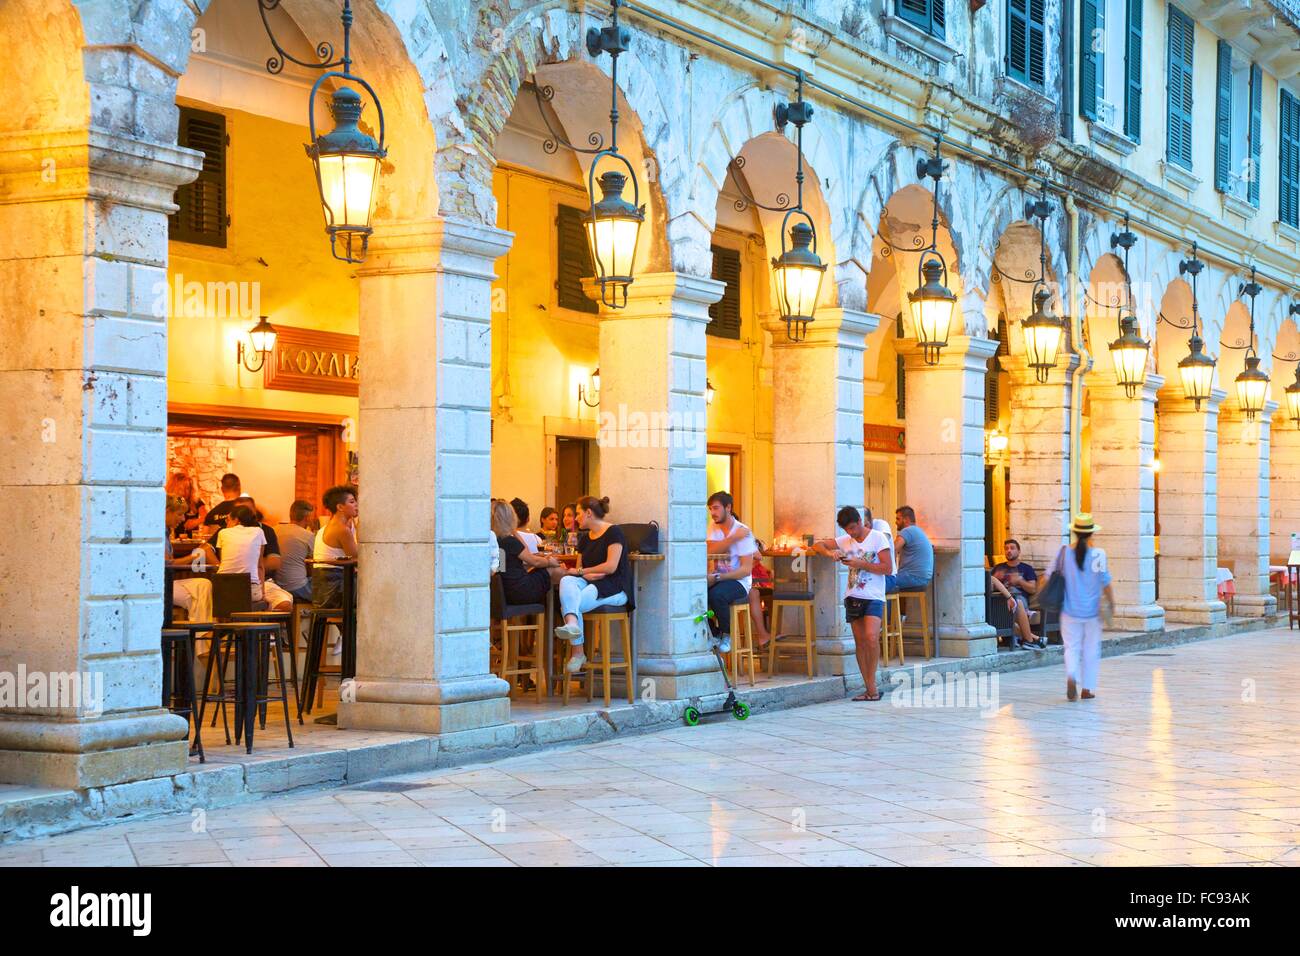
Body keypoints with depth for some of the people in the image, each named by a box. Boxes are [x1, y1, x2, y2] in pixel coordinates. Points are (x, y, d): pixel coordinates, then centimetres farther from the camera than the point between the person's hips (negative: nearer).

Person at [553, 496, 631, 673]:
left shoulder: (613, 532, -4)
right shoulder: (585, 539, 20)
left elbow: (611, 566, -14)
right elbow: (579, 569, 17)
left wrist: (581, 571, -6)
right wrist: (588, 574, -8)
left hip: (614, 588, -6)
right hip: (589, 583, 6)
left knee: (568, 603, -30)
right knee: (567, 581, -30)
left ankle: (578, 653, -33)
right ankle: (572, 624, -50)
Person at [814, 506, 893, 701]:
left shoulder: (878, 538, -5)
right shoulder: (845, 541, 9)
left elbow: (887, 568, -10)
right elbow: (817, 545, 11)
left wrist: (860, 564, -17)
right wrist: (828, 552, -10)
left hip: (873, 597, -5)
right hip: (853, 597, 5)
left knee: (871, 637, -21)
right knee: (860, 642, 4)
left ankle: (871, 684, -8)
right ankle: (870, 689, 9)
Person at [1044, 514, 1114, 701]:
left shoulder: (1064, 553, -4)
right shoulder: (1098, 555, -11)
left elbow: (1048, 577, 3)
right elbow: (1106, 583, -7)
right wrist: (1111, 604, 7)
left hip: (1070, 610, 1)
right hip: (1092, 611, -1)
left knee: (1071, 647, 8)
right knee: (1091, 650, 12)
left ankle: (1071, 676, -19)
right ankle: (1087, 688, 16)